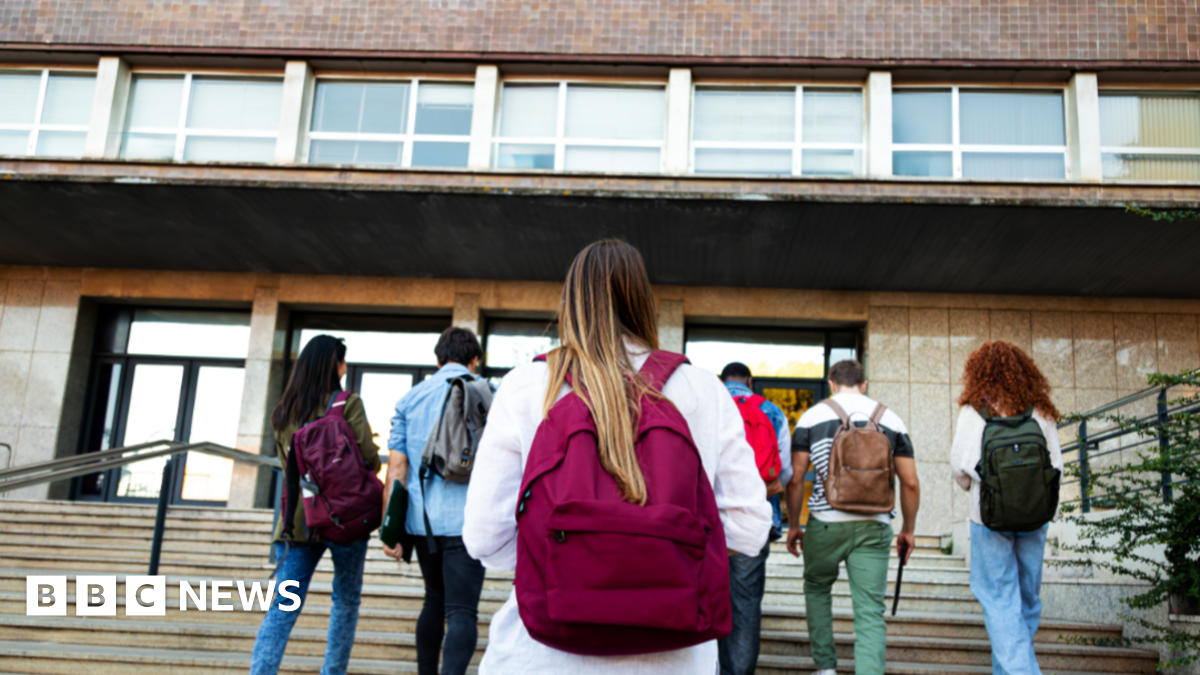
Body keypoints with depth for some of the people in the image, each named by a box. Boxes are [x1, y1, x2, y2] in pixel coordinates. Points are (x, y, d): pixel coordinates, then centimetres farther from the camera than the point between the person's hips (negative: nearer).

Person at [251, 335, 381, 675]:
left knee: (283, 608, 2)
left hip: (297, 519, 4)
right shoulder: (348, 404, -8)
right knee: (346, 602, 15)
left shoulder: (283, 411, 8)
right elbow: (369, 459, -11)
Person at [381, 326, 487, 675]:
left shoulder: (410, 399, 9)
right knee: (461, 611, -5)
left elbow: (396, 466, 3)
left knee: (435, 601, 21)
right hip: (466, 520, -4)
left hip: (422, 519, 4)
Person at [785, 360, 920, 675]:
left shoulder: (813, 416, 2)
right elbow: (910, 483, 6)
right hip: (874, 527, 1)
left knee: (817, 588, 23)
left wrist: (793, 525, 10)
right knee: (870, 611, 2)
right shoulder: (890, 419, 7)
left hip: (825, 523, 0)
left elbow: (795, 479, -1)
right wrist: (908, 530, 17)